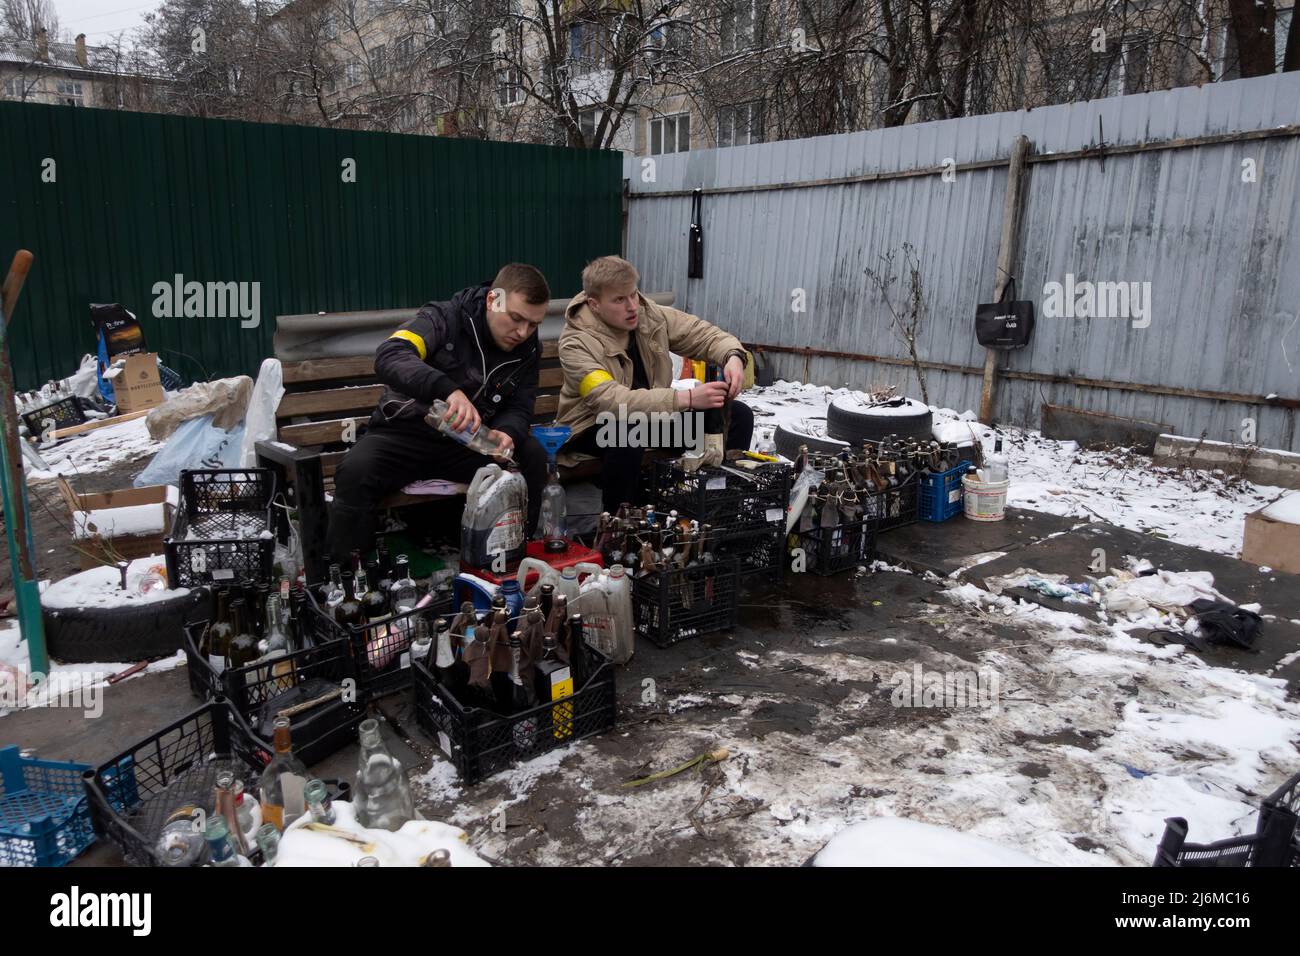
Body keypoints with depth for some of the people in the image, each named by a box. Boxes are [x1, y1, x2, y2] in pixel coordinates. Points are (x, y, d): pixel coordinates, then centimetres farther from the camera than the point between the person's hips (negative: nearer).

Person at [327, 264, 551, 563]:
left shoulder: (528, 349, -1)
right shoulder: (444, 318, -16)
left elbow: (519, 408, 1)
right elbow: (389, 357, -32)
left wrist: (506, 433, -26)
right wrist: (449, 389, -50)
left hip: (469, 443, 3)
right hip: (406, 432, -3)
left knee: (532, 458, -22)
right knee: (356, 471, -32)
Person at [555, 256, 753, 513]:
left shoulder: (650, 315, -6)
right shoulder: (576, 344, -23)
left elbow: (705, 334, 1)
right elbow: (612, 400, -36)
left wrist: (733, 356, -24)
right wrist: (686, 398, -44)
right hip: (597, 428, -6)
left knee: (739, 415, -5)